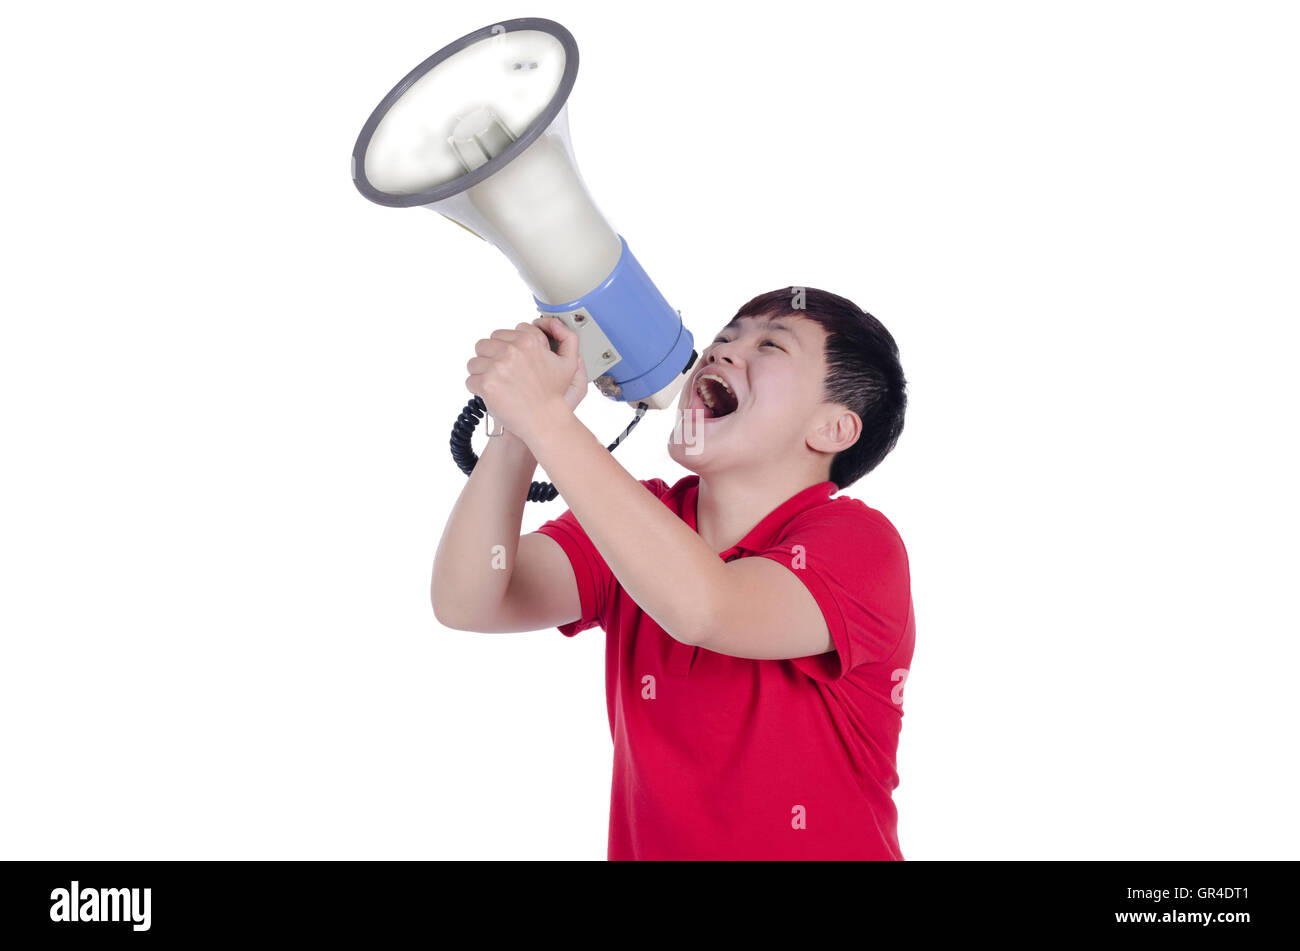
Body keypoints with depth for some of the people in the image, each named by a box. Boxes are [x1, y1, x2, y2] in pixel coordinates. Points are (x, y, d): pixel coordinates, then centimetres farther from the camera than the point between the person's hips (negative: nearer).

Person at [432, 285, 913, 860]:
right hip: (644, 846, 4)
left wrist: (546, 417, -27)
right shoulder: (641, 523, 3)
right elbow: (467, 602, -8)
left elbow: (702, 610, -28)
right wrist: (519, 428, -20)